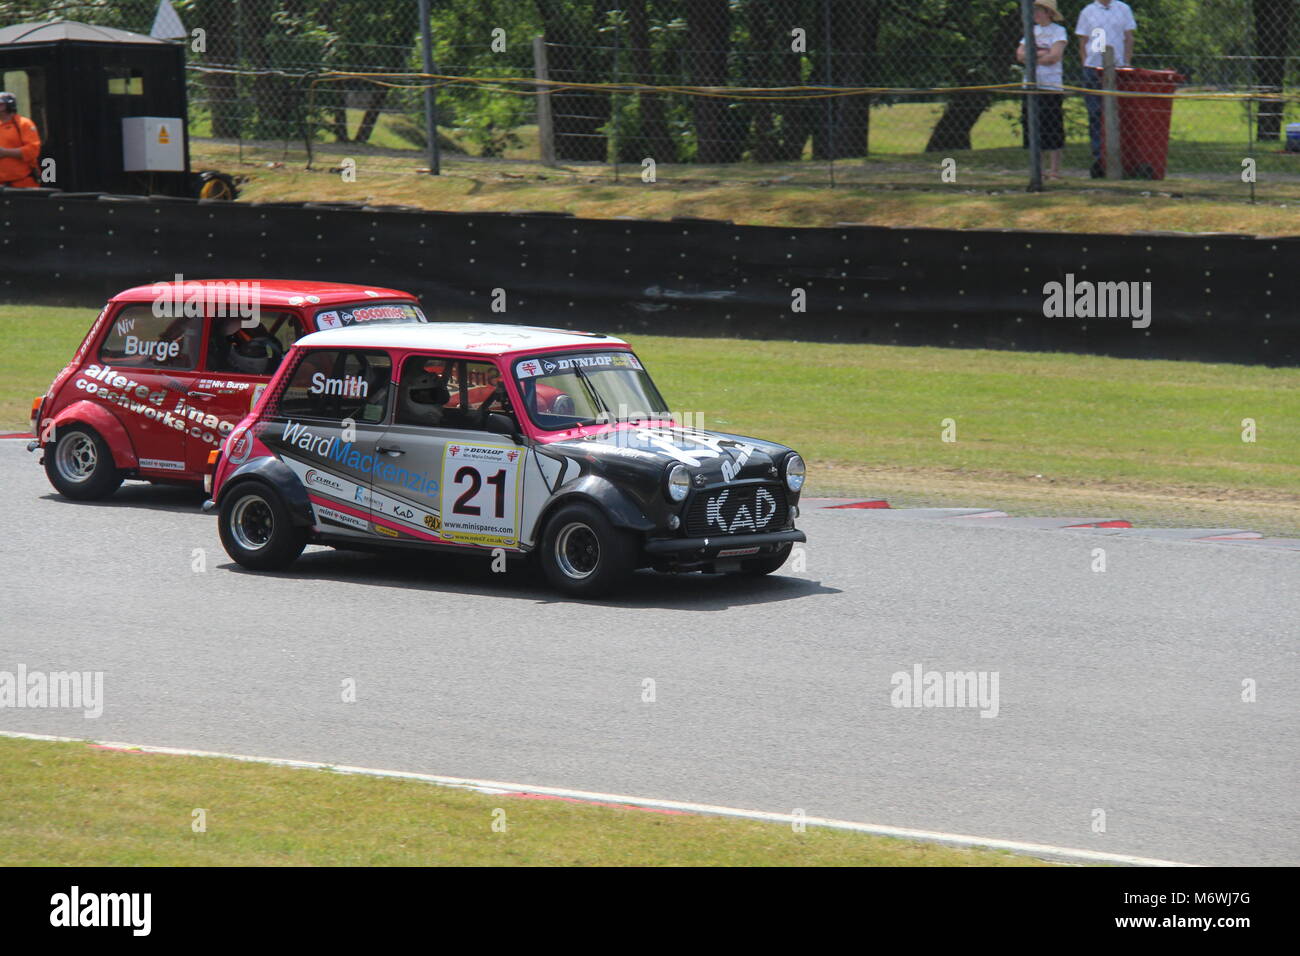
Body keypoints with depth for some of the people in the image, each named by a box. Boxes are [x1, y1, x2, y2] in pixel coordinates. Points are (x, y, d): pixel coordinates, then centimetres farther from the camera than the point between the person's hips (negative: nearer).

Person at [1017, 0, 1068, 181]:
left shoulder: (1058, 31, -1)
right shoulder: (1032, 31, 17)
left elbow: (1054, 56, -13)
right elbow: (1020, 54, 7)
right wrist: (1039, 54, -9)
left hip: (1051, 86, -6)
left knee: (1052, 132, -8)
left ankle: (1055, 171, -5)